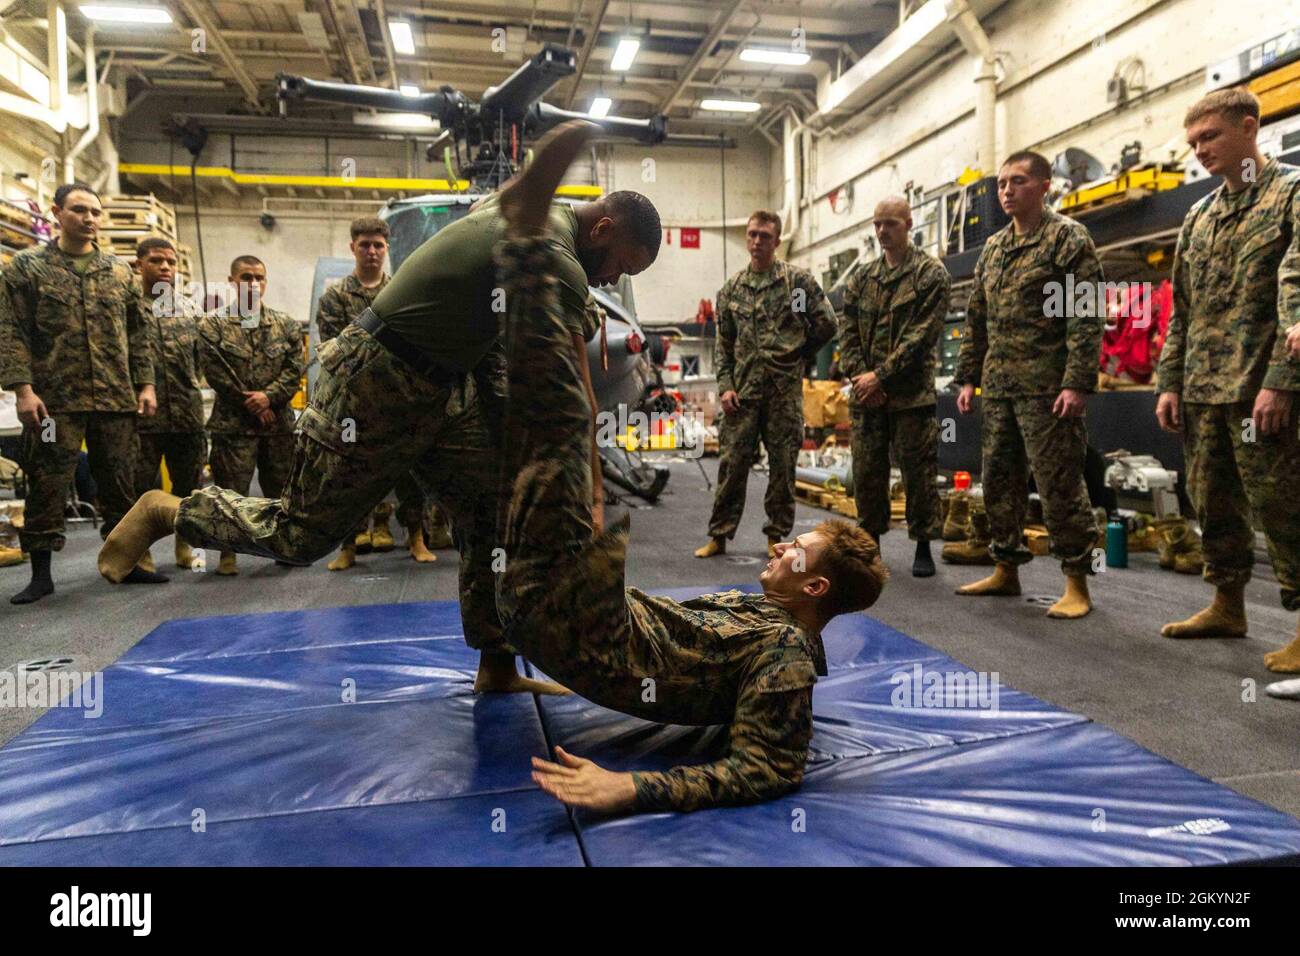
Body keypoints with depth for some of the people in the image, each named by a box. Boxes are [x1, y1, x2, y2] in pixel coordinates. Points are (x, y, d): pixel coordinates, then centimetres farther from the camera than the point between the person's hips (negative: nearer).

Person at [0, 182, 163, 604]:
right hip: (55, 400, -3)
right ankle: (41, 573, 11)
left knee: (120, 484, 8)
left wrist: (146, 384, 7)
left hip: (117, 398, 3)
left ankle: (125, 561, 18)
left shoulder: (119, 271, 13)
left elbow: (137, 333, 15)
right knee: (47, 485, 1)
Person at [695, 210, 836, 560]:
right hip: (743, 389, 2)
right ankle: (719, 535, 10)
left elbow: (826, 323, 3)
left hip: (785, 388, -2)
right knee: (732, 461, 1)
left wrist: (798, 356, 8)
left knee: (783, 463, 4)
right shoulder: (732, 288, 11)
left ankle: (776, 535, 16)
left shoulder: (798, 279, 2)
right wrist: (725, 385, 0)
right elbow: (723, 344, 10)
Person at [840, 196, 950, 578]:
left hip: (912, 393, -4)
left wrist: (881, 375, -15)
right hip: (867, 395, 5)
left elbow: (922, 335, -11)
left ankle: (923, 547, 12)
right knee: (866, 471, 9)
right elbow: (848, 332, 9)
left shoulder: (930, 273, -2)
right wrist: (859, 377, -6)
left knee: (918, 472, 1)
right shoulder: (861, 276, 14)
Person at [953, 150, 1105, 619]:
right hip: (998, 387, 7)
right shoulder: (992, 247, 17)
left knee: (1059, 484, -4)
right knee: (1000, 480, 12)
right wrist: (968, 377, 14)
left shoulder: (1068, 238, -3)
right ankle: (1006, 570, 24)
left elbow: (1085, 318, -11)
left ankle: (1076, 583, 5)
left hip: (1046, 387, -7)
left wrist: (1077, 383, -19)